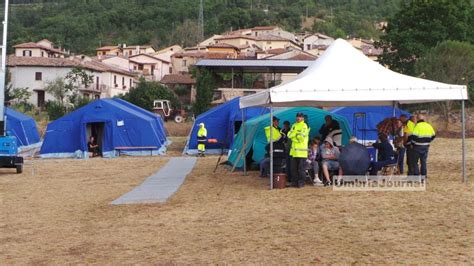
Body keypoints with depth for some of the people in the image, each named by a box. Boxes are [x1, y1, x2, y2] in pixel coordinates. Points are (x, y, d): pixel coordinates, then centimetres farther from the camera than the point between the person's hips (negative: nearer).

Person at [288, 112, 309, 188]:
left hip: (301, 150, -7)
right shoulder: (294, 125, 17)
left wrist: (294, 135, -5)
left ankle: (301, 182, 1)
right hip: (294, 150, 7)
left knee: (301, 168, -4)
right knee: (293, 168, 9)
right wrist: (297, 135, -10)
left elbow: (301, 136, -17)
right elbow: (289, 135, 7)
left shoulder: (304, 126, -6)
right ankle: (295, 181, 15)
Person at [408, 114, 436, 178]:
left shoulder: (418, 126, -14)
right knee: (423, 162, 14)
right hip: (426, 146, 6)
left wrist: (407, 142, -4)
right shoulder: (429, 126, 7)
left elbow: (413, 136, -19)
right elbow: (433, 136, 15)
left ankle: (416, 175, -1)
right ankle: (424, 176, 14)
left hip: (418, 147, -6)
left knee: (414, 161, 5)